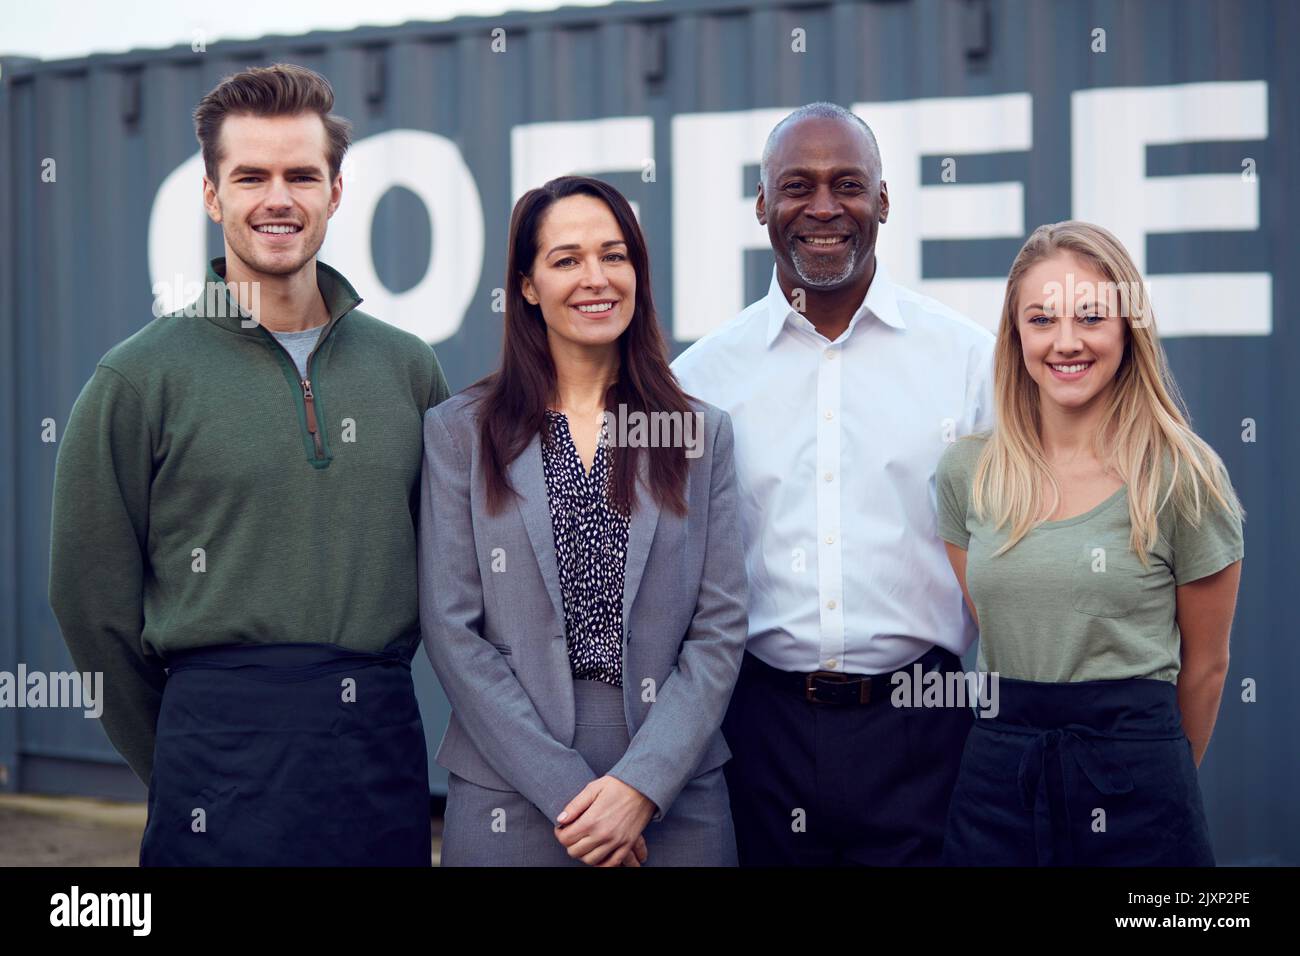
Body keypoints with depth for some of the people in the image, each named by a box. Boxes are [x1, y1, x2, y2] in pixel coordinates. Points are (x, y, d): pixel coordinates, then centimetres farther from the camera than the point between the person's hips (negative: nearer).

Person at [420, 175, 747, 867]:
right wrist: (565, 788, -12)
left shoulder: (702, 433, 7)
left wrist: (641, 784, -12)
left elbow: (720, 628, 1)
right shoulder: (459, 431, 2)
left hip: (676, 798, 1)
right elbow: (452, 629, -4)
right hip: (511, 800, -1)